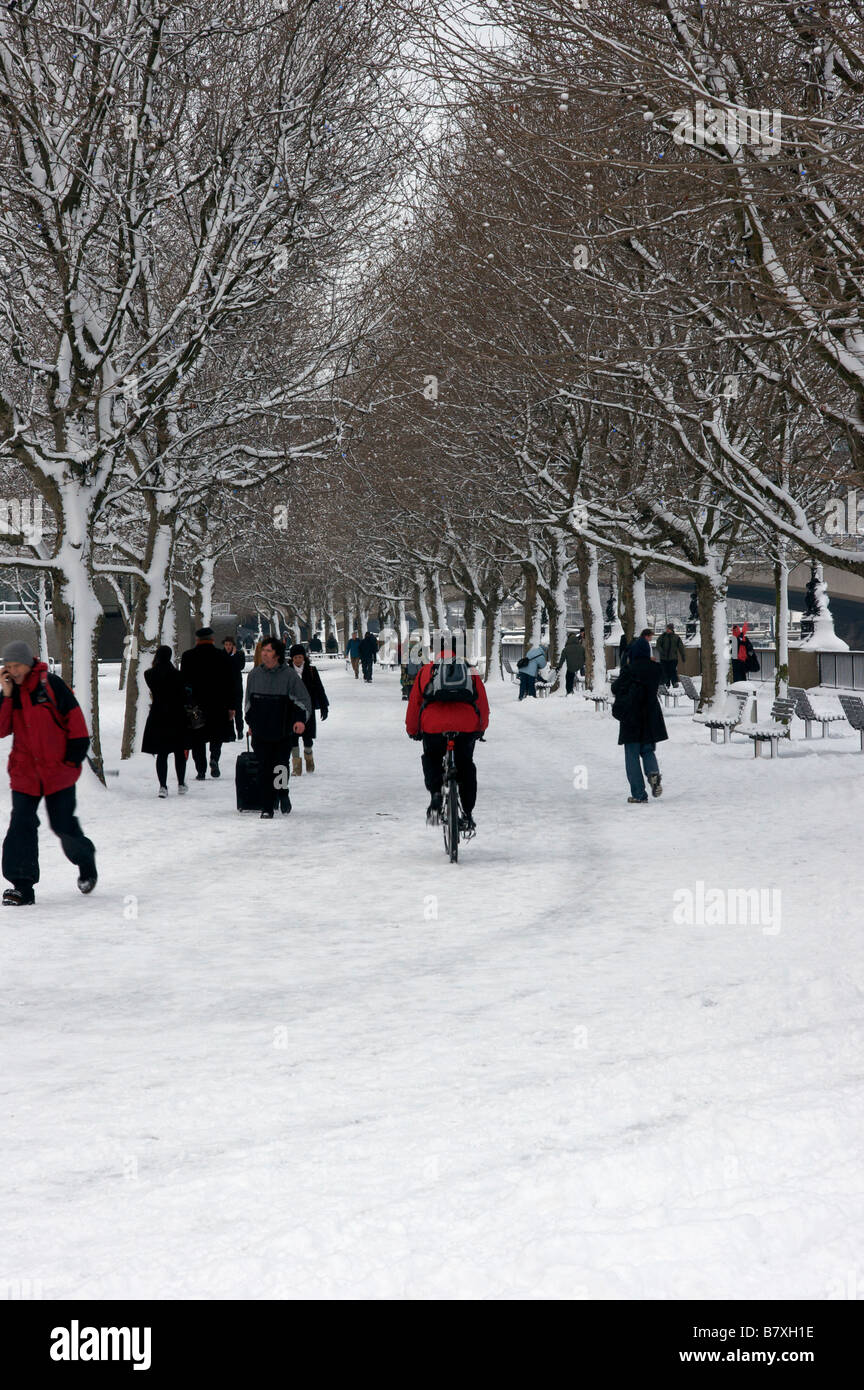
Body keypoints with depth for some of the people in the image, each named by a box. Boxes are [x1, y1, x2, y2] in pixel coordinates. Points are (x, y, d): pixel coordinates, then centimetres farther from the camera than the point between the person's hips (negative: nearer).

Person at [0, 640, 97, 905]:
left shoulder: (50, 684, -7)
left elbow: (74, 719, -3)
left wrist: (74, 756, -5)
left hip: (58, 769, -3)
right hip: (24, 771, 3)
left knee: (63, 824, 2)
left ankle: (85, 858, 33)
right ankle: (22, 885, -4)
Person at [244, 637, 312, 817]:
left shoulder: (289, 675, -2)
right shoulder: (254, 675, 8)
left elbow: (304, 700, 2)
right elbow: (249, 701, 21)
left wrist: (301, 719, -12)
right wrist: (250, 722, 20)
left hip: (284, 732, -2)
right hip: (260, 732, 2)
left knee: (281, 766, -8)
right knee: (264, 770, -1)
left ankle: (283, 794, 21)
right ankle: (266, 808, 5)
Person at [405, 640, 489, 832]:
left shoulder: (426, 670, 18)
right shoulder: (469, 670, 21)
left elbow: (414, 704, 19)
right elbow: (483, 704, 22)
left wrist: (413, 730, 33)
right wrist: (480, 729, 38)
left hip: (433, 727, -1)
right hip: (466, 727, 1)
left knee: (431, 760, 26)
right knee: (466, 766, 22)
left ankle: (435, 795, 2)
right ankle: (467, 814, 18)